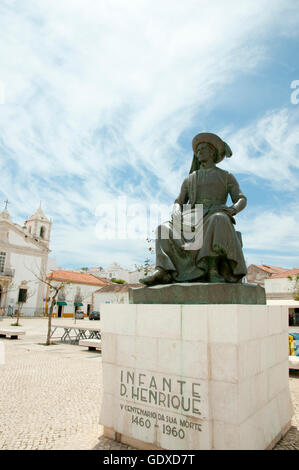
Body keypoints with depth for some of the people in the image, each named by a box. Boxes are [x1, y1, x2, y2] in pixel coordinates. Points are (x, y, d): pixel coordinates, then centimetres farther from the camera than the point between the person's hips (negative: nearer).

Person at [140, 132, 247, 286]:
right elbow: (178, 202, 18)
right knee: (165, 229, -24)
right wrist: (177, 212, -9)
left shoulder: (226, 176, 19)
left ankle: (213, 269, -49)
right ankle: (163, 271, -43)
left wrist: (233, 209, -18)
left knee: (219, 220, -41)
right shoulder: (189, 179, 27)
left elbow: (242, 200, 8)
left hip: (215, 217, -3)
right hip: (192, 220, 3)